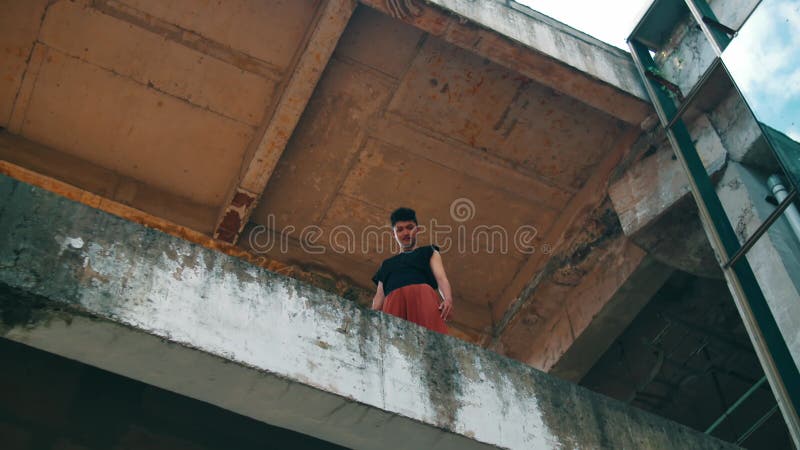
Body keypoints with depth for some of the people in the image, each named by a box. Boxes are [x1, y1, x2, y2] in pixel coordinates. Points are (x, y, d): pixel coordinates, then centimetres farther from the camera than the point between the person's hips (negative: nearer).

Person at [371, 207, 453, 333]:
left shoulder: (428, 252, 31)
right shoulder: (387, 264, 37)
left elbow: (441, 278, 12)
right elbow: (378, 297, 25)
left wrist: (448, 299, -12)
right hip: (393, 301, 2)